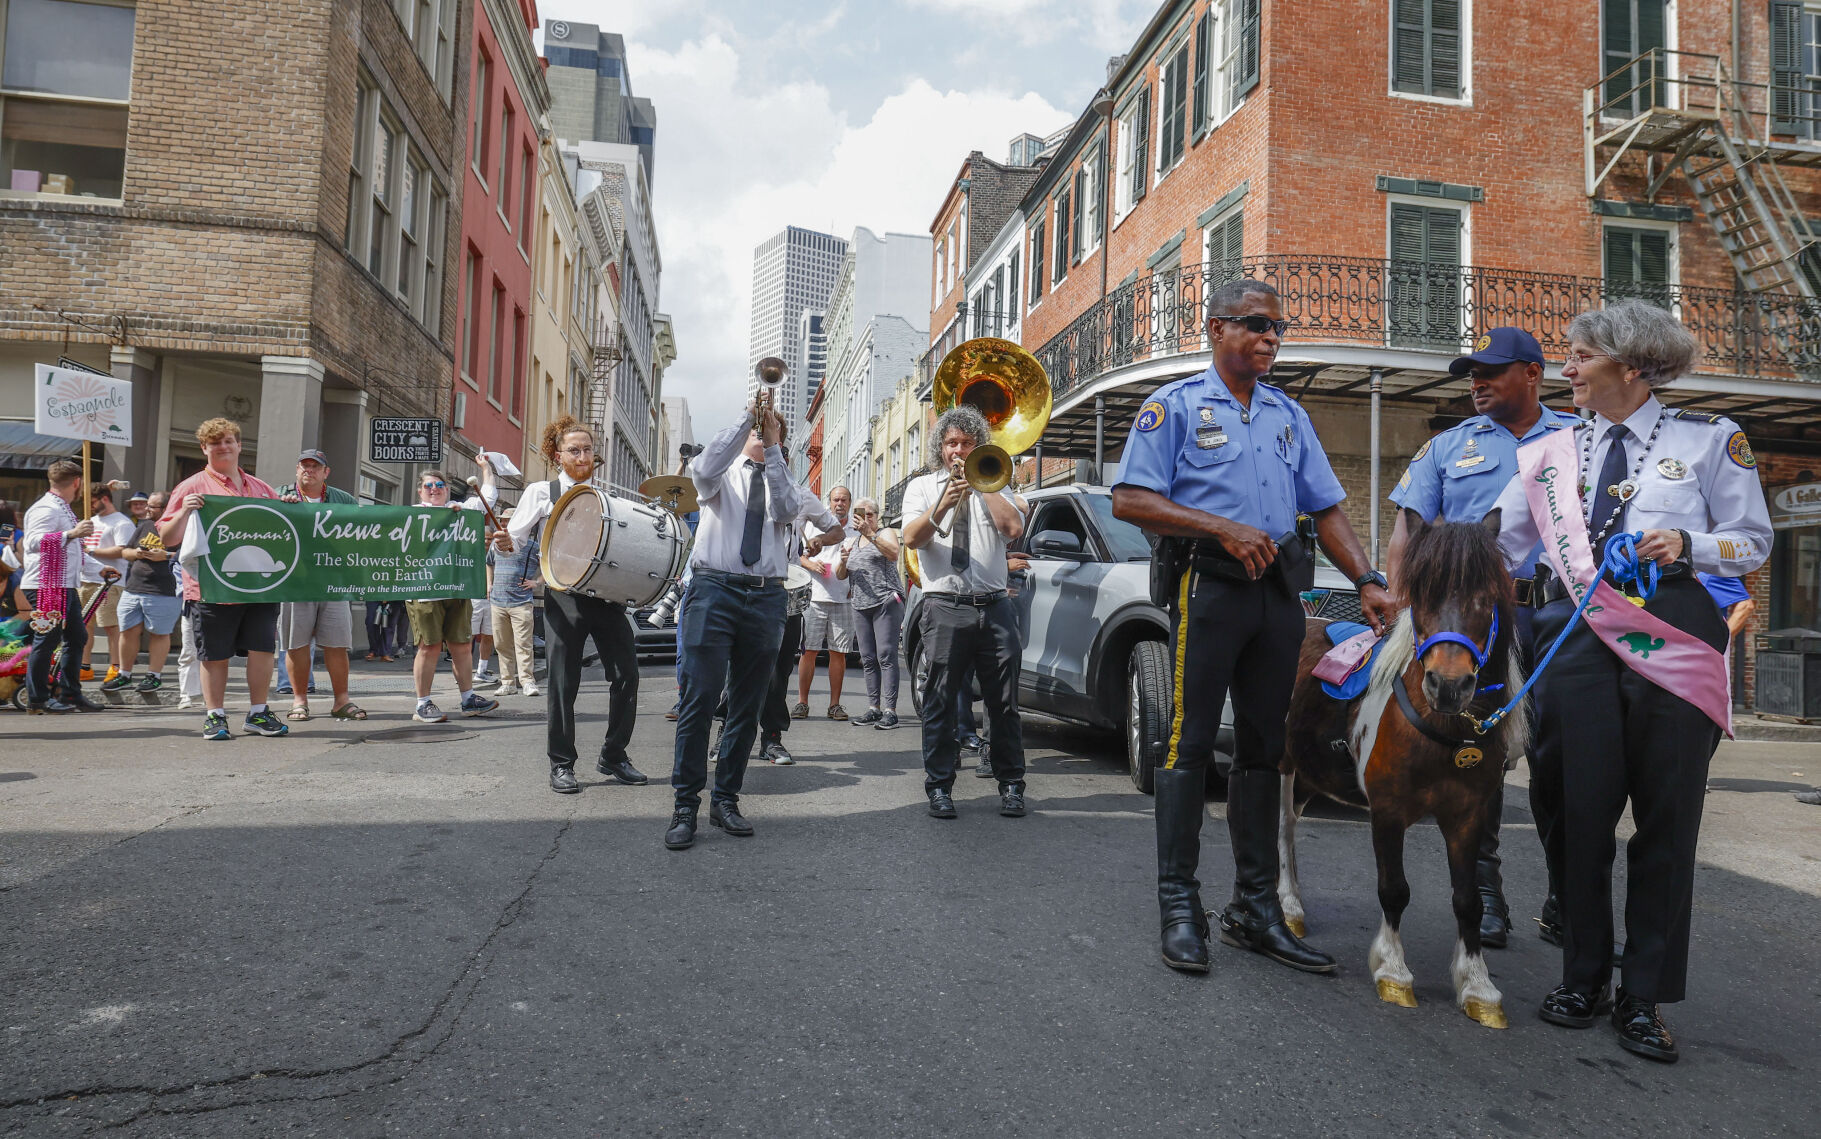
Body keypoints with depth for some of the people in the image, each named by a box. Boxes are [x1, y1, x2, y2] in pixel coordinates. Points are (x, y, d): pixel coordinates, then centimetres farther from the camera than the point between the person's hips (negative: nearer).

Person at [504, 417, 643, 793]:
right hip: (564, 597, -3)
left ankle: (614, 755, 16)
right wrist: (505, 543, -19)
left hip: (608, 594, 3)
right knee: (562, 682, 0)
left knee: (627, 673, 0)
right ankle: (561, 764, 14)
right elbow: (514, 539, 4)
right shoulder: (541, 493, 8)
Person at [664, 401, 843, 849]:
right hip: (714, 589, -3)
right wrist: (747, 416, -11)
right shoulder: (722, 474, 13)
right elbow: (703, 469, -13)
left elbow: (784, 511, -4)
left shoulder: (785, 481, 19)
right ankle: (685, 804, -4)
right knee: (700, 698, -10)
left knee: (747, 706, 6)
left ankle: (726, 800, 17)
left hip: (766, 597, 3)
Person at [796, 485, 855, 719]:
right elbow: (798, 554, 15)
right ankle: (802, 702, 4)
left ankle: (835, 704, 8)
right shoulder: (814, 524, 14)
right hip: (814, 596, 0)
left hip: (843, 599, 0)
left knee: (838, 652, 1)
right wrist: (811, 564, -6)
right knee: (808, 651, -1)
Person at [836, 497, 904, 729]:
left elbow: (893, 554, -15)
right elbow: (840, 575, 17)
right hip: (860, 607, 6)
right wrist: (843, 561, -5)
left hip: (886, 603, -6)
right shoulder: (850, 543, 22)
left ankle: (890, 710, -15)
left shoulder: (886, 534, 6)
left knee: (886, 656, -12)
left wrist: (870, 534, -21)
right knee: (868, 659, 3)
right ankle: (873, 708, 6)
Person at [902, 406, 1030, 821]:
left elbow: (1014, 528, -1)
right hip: (945, 607, -1)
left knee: (1005, 701, 3)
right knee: (940, 701, -2)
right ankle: (939, 787, 6)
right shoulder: (922, 486, 14)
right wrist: (942, 507, -18)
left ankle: (1011, 786, 12)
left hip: (995, 606, 2)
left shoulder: (994, 486, 18)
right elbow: (912, 538, -3)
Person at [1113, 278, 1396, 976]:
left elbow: (1327, 511, 16)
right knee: (1191, 742, -5)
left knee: (1263, 746, 8)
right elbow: (1129, 501, -7)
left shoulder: (1289, 415, 19)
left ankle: (1255, 906, 16)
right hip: (1208, 584, -5)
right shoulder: (1175, 405, 3)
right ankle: (1179, 905, 3)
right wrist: (1222, 528, -15)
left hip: (1279, 590, 6)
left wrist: (1368, 581, 2)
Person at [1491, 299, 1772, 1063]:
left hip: (1672, 642, -2)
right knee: (1582, 810, 3)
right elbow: (1497, 546, 11)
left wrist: (1686, 546, -11)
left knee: (1666, 818, 2)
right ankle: (1583, 979, 20)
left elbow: (1753, 540, 8)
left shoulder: (1708, 440, 7)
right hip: (1578, 641, 2)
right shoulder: (1551, 456, 13)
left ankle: (1643, 998, 15)